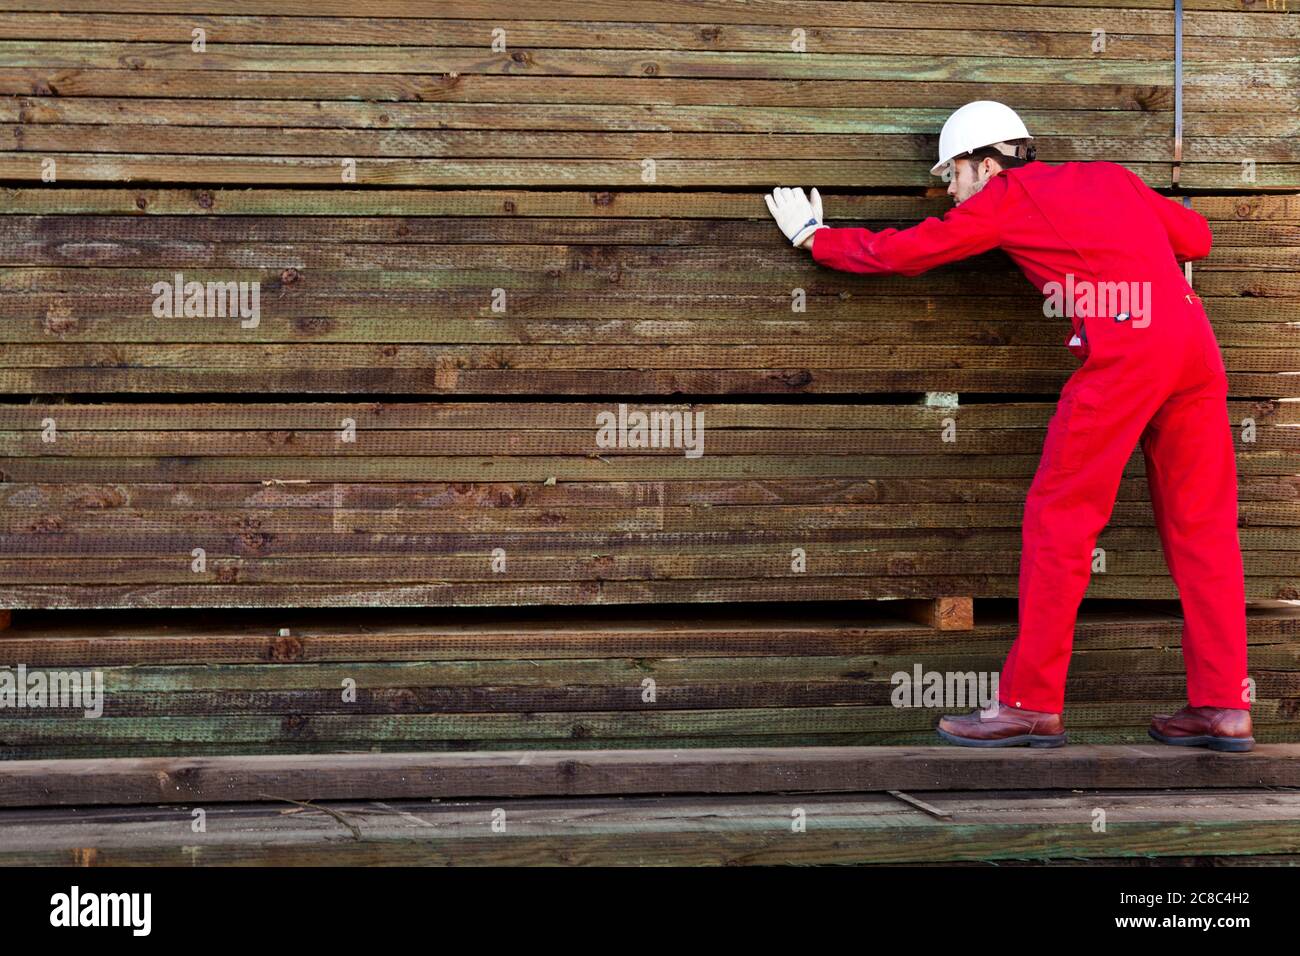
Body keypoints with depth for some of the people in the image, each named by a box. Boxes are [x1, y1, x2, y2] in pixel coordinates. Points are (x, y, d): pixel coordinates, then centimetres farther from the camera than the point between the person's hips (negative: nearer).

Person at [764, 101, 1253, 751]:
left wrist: (812, 236, 24)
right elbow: (1195, 236, 29)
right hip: (1194, 338, 7)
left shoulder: (1009, 195, 10)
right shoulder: (1110, 177, 26)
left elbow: (901, 253, 11)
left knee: (1058, 518, -1)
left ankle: (1031, 702, 0)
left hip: (1124, 347, -7)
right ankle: (1223, 706, 5)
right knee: (1200, 526, 7)